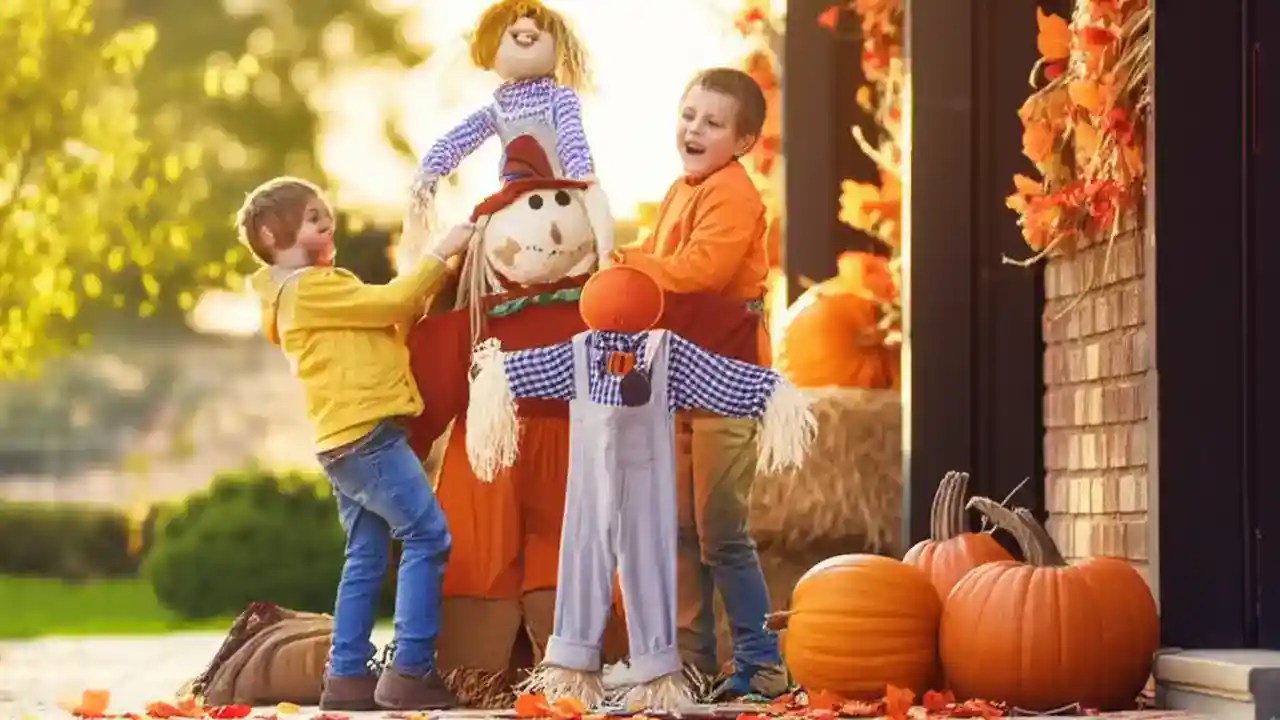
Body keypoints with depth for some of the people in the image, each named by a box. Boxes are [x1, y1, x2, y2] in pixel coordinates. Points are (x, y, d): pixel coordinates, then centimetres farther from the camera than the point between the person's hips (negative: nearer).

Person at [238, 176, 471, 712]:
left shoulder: (304, 293, 23)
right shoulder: (311, 288, -9)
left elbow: (389, 320, 17)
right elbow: (394, 303, -14)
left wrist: (442, 270, 8)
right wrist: (441, 252, -5)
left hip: (347, 439, 10)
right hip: (366, 434, -10)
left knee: (365, 558, 12)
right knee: (427, 537, -10)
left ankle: (347, 676, 12)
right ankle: (409, 671, -13)